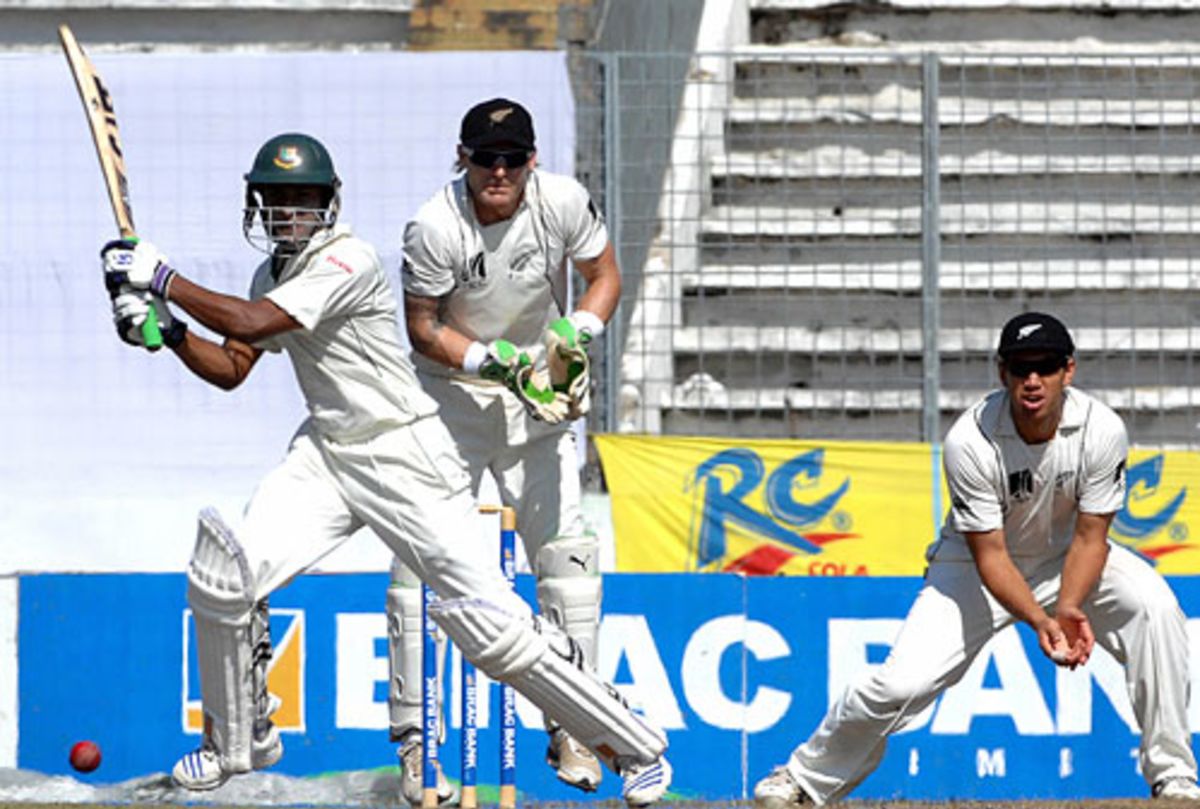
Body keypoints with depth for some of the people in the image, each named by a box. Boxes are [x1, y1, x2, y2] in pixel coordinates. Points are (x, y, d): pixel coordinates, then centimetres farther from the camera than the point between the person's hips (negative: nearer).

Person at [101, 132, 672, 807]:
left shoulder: (350, 262, -19)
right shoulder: (275, 273, 10)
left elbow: (250, 323, -26)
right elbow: (230, 369, 15)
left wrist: (161, 276, -19)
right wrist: (166, 329, -1)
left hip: (405, 459, -8)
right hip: (326, 452, 8)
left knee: (490, 623, -11)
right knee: (224, 576, -9)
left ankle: (637, 748, 2)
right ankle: (239, 742, 14)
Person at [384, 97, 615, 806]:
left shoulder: (563, 203, -14)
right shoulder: (436, 228, -22)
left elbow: (605, 275, 0)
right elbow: (422, 326, -12)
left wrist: (577, 335, -18)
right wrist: (489, 361, -26)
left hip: (538, 400, 2)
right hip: (452, 396, -2)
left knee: (565, 548, -1)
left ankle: (572, 730, 10)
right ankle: (416, 737, -2)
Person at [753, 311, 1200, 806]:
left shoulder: (1101, 430, -24)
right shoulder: (970, 442, -29)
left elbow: (1089, 538, -17)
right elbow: (990, 555, -25)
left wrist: (1068, 607, -35)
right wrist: (1039, 620, -41)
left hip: (1068, 559, 2)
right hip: (976, 564, -2)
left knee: (1154, 604, -26)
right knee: (903, 682, -18)